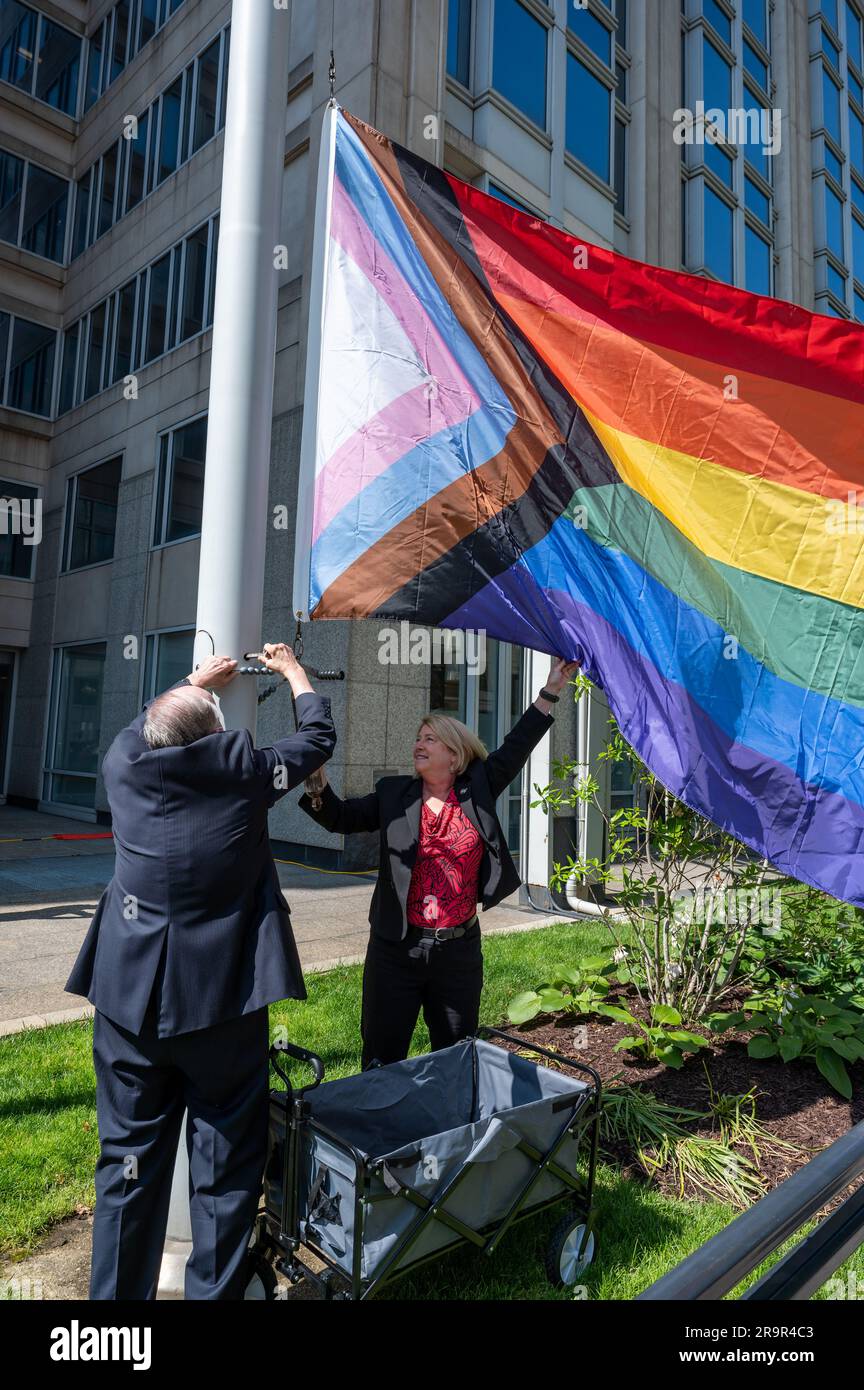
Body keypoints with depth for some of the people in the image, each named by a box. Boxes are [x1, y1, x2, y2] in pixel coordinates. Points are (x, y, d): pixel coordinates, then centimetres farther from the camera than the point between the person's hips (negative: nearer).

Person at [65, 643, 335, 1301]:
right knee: (226, 1162, 12)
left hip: (129, 999, 3)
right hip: (223, 1002, -3)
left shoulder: (124, 768, -3)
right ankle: (216, 1289, 23)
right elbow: (318, 734, 6)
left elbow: (141, 729, 21)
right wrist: (293, 669, 22)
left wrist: (195, 682, 34)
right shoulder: (245, 772, -10)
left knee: (129, 1158, 16)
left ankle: (119, 1292, 29)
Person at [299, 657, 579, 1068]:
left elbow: (516, 747, 0)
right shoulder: (394, 794, 3)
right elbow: (342, 817, 2)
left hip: (459, 951, 1)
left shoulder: (477, 790, 0)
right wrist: (317, 786, -17)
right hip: (395, 948, 0)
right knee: (382, 1060, 10)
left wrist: (551, 691, -2)